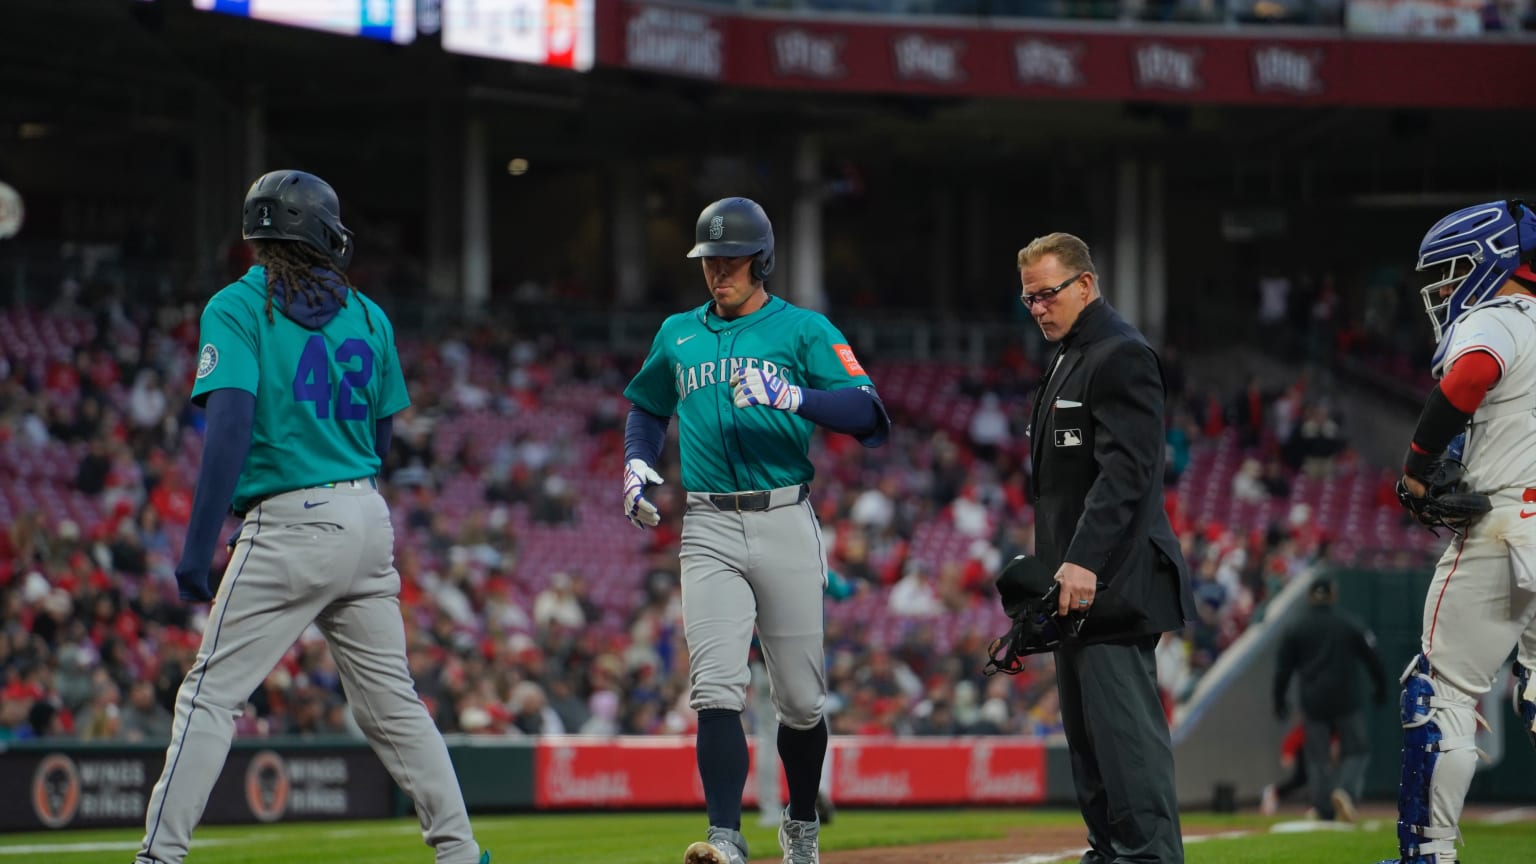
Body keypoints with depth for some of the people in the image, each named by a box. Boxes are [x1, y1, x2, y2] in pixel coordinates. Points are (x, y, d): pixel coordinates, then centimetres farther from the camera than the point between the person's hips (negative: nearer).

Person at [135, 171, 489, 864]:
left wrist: (198, 547, -17)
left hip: (289, 522, -5)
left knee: (210, 694, -3)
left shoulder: (238, 307, -6)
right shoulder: (367, 315, 11)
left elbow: (231, 424, -16)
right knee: (389, 700, 12)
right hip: (370, 521, 5)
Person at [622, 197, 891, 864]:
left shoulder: (803, 330, 1)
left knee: (800, 698, 6)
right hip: (709, 529, 2)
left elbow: (867, 412, -12)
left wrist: (793, 396, -27)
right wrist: (637, 462, 12)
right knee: (715, 688, -13)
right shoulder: (678, 335, 14)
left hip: (785, 525, -2)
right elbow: (648, 407, 32)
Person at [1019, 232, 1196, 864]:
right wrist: (1052, 565, 17)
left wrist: (1085, 562, -28)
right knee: (1086, 730, 10)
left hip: (1112, 579, -11)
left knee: (1123, 723, -14)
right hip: (1077, 580, 11)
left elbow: (1125, 472, -21)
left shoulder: (1122, 356, -11)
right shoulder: (1068, 358, 21)